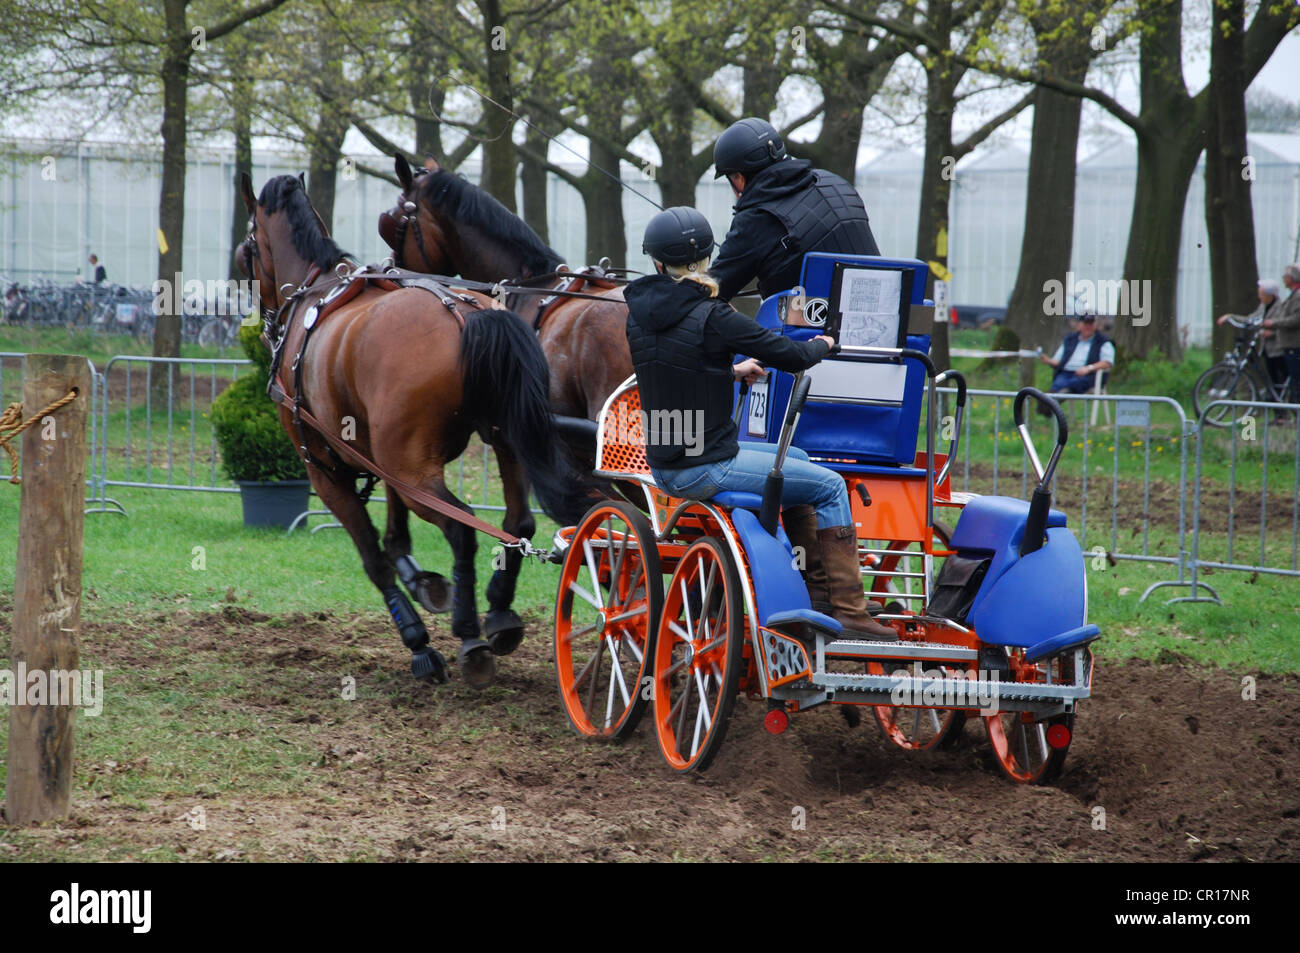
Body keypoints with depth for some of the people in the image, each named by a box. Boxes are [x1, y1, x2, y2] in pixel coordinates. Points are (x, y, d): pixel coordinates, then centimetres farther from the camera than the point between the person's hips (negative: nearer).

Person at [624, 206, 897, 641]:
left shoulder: (639, 315, 3)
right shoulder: (711, 317, -20)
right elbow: (791, 356, -14)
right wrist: (822, 345, 9)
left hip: (664, 465, 8)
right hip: (705, 469, -8)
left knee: (796, 459, 28)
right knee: (830, 487, 3)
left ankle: (816, 586, 32)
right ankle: (849, 610, 1)